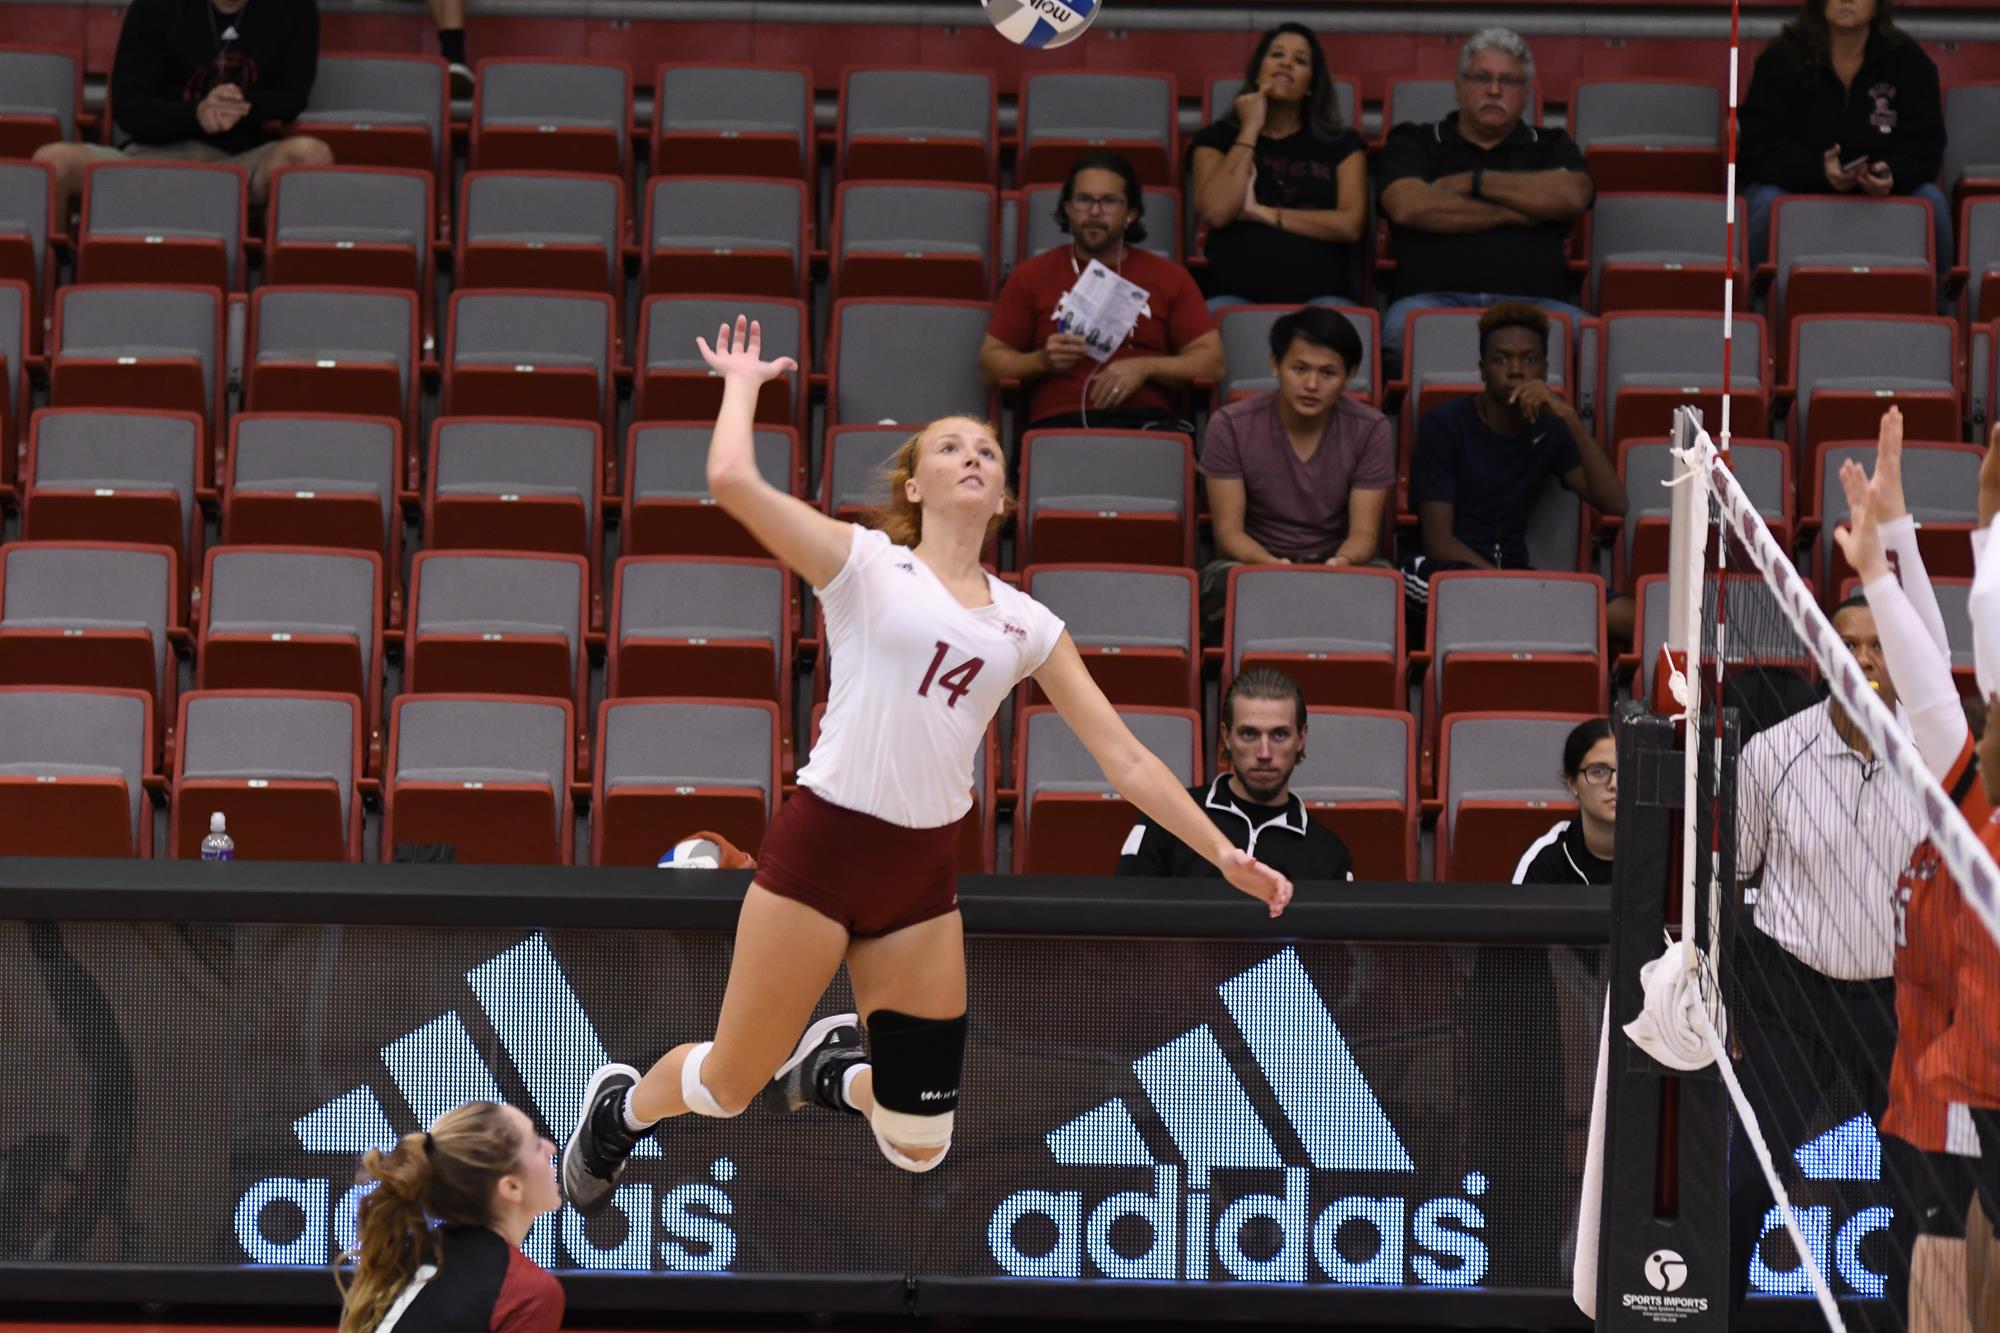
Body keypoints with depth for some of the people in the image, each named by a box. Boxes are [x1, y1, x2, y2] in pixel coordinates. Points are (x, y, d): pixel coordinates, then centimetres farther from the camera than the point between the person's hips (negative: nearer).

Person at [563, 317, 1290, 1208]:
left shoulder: (1025, 624, 9)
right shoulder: (865, 565, -3)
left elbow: (1124, 757, 11)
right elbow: (732, 481, -17)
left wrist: (1222, 853, 6)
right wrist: (743, 381, -1)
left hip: (925, 872, 4)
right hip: (821, 844, -4)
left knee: (920, 1147, 6)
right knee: (730, 1085, 3)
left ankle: (830, 1070, 40)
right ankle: (622, 1106, 38)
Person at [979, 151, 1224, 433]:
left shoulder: (1169, 278, 19)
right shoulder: (1032, 276, 19)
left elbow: (1212, 362, 12)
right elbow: (990, 363, 17)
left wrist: (1145, 368, -5)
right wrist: (1042, 361, -4)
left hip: (1146, 419, 0)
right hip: (1061, 422, 0)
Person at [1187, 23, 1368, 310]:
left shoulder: (1341, 144, 16)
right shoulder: (1218, 138, 15)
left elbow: (1350, 225, 1)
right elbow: (1216, 213, -4)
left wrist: (1262, 213, -2)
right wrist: (1251, 129, 2)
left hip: (1318, 295, 0)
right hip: (1237, 294, 0)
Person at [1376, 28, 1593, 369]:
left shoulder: (1550, 147, 25)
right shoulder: (1413, 144, 20)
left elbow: (1572, 196, 2)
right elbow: (1407, 206, -2)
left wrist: (1473, 182, 5)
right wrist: (1515, 215, 3)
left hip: (1530, 299, 1)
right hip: (1436, 295, -1)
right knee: (1405, 325, -39)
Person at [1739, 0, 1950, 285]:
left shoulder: (1908, 59, -3)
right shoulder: (1780, 59, -6)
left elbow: (1925, 147, -4)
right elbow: (1761, 148, -11)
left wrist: (1892, 174, -28)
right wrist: (1819, 168, -30)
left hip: (1881, 192, 2)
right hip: (1798, 186, -2)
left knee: (1931, 201, -24)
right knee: (1767, 203, -33)